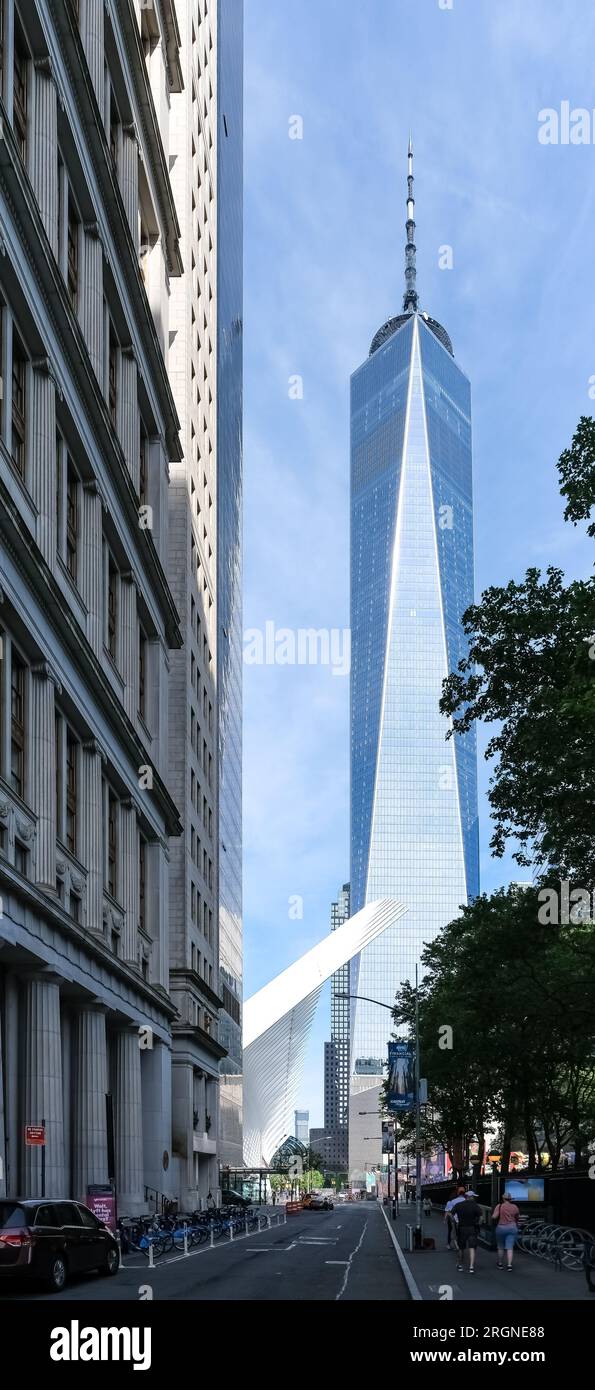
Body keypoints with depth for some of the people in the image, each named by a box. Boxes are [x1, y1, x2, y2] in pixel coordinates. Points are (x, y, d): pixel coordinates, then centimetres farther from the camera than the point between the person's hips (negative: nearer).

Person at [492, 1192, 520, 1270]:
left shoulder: (499, 1206, -7)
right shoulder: (515, 1207, 1)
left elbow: (494, 1217, -15)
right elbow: (517, 1217, 12)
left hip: (501, 1228, -1)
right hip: (512, 1228, 1)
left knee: (500, 1247, 14)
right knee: (510, 1248, -1)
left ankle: (500, 1264, 24)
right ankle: (509, 1264, -14)